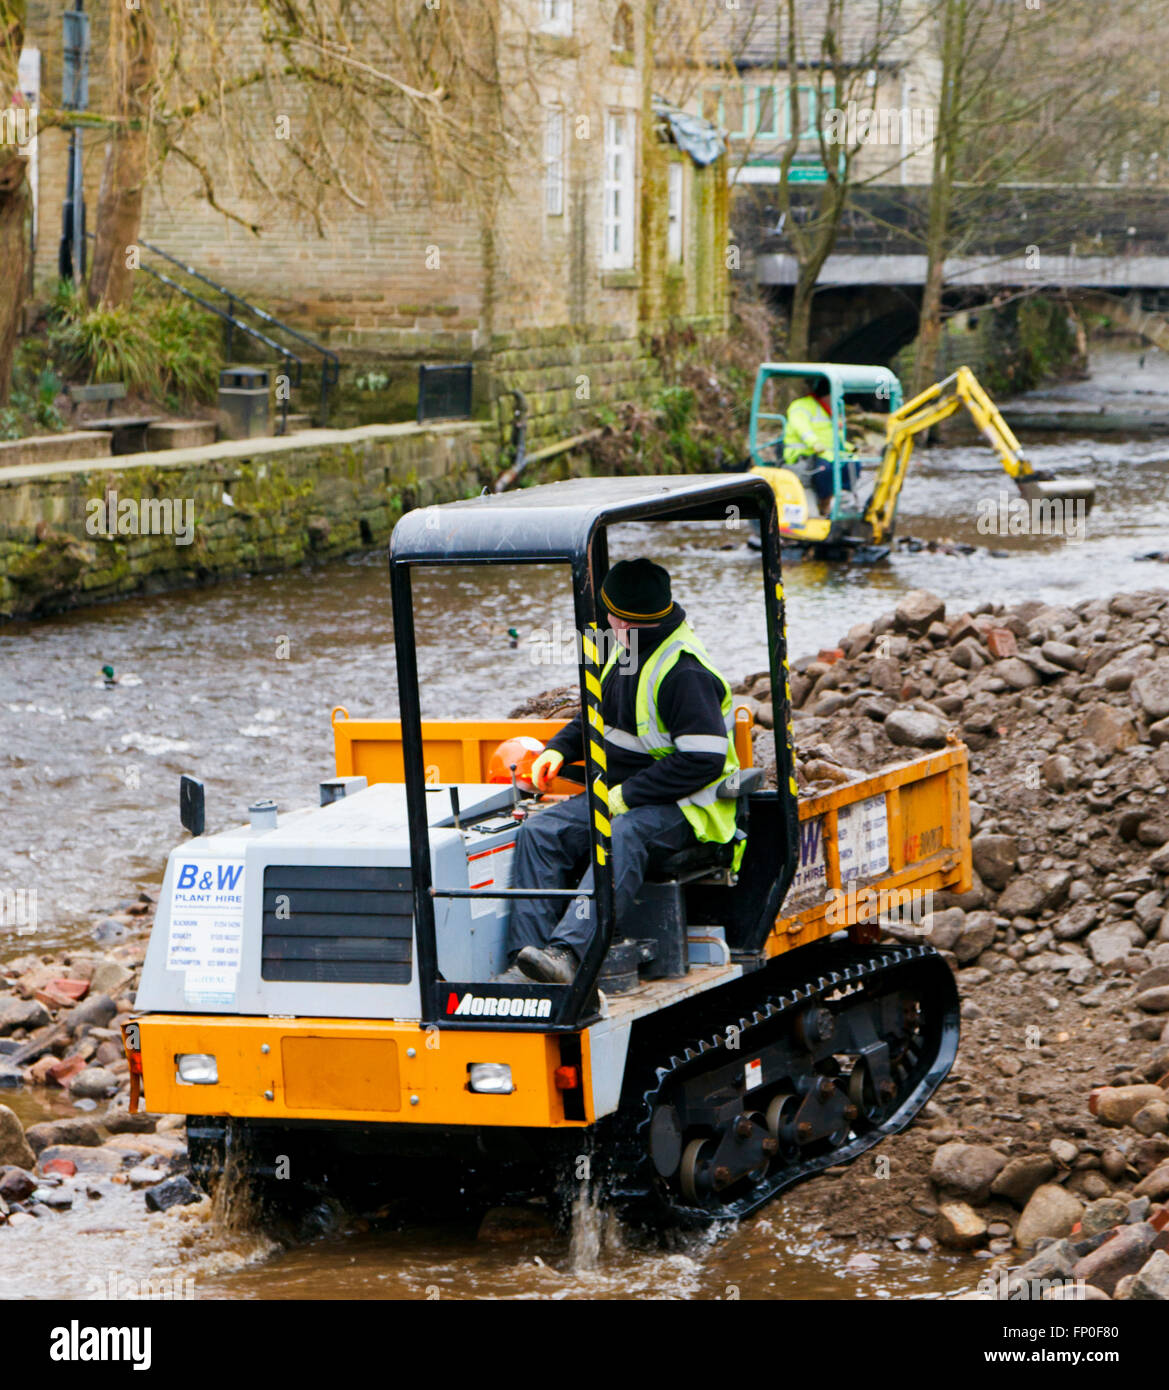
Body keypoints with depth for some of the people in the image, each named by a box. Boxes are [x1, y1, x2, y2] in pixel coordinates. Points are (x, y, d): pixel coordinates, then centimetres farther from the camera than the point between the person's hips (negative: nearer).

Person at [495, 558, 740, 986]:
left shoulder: (685, 674, -18)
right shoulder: (628, 654, 13)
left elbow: (704, 759, -24)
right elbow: (599, 717, 30)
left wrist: (628, 795, -22)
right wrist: (559, 749, 10)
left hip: (684, 807, -9)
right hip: (622, 794, 9)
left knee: (623, 837, -39)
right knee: (540, 832, -13)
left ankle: (569, 954, -53)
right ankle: (526, 960, -26)